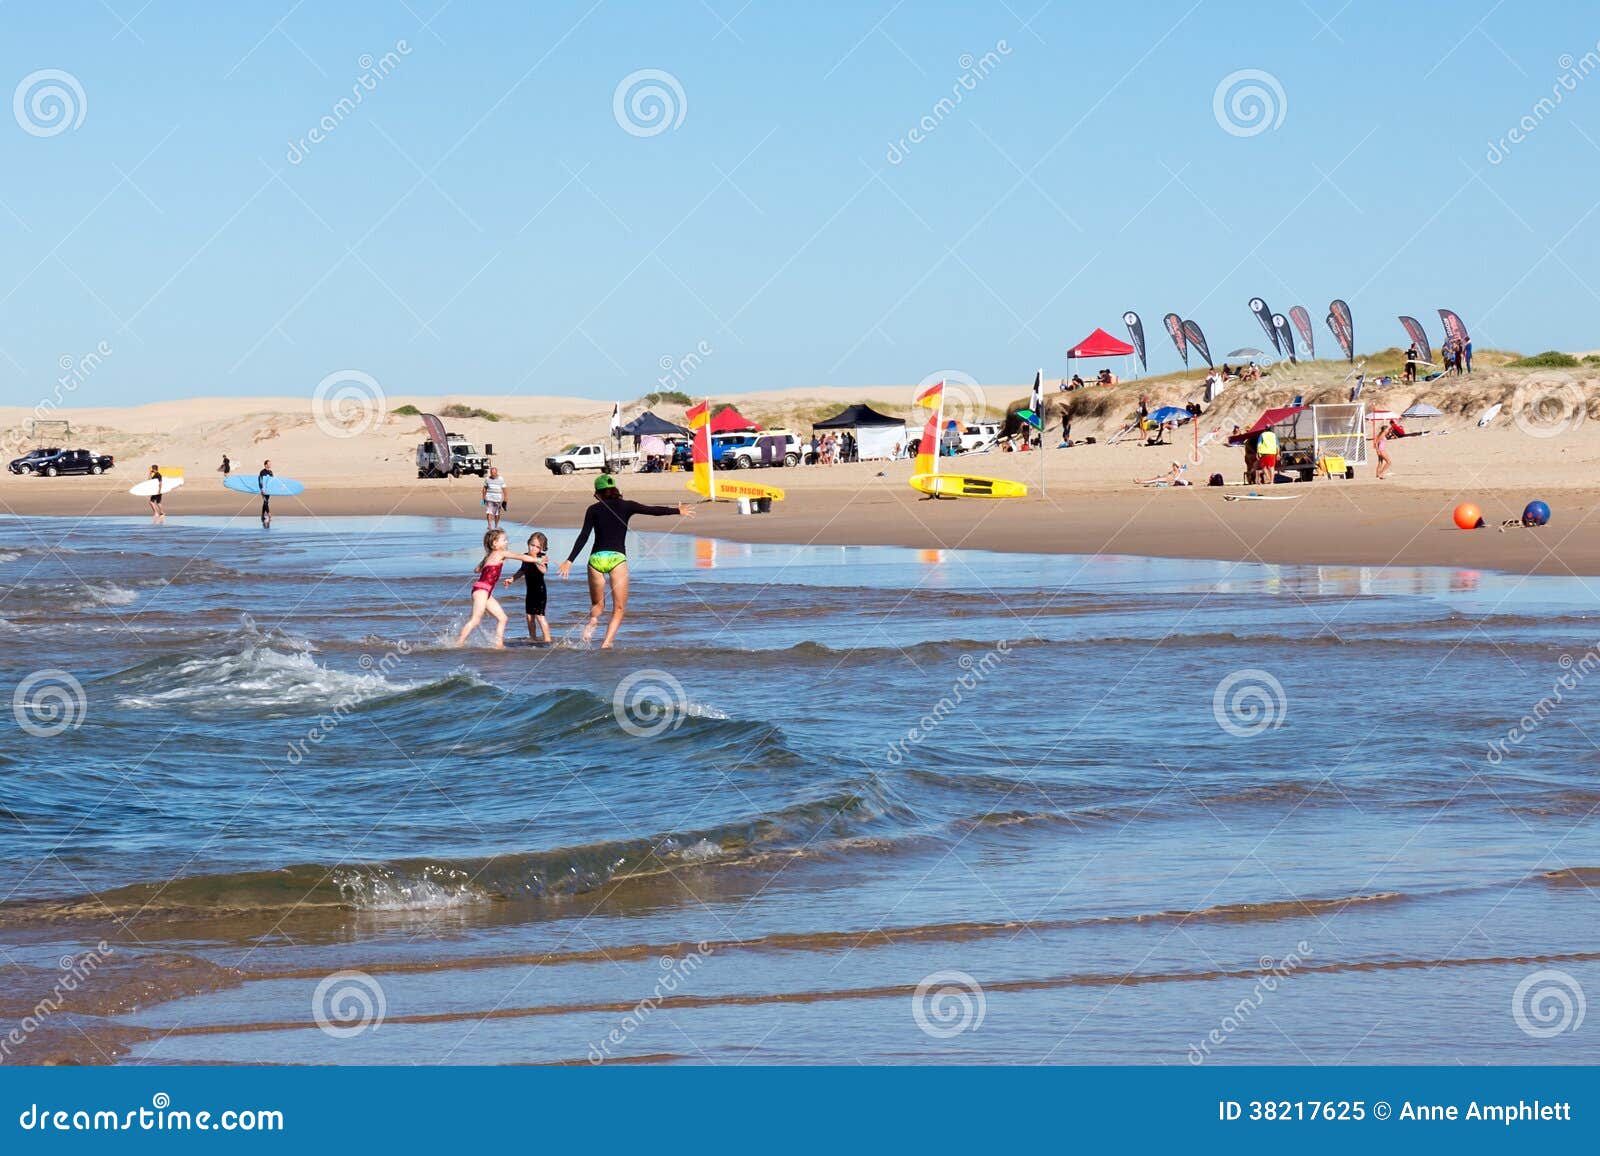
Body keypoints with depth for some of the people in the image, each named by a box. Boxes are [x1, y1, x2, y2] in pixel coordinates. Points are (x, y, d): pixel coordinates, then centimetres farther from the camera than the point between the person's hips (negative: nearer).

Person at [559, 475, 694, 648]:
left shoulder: (594, 509, 7)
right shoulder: (625, 506, 7)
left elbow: (583, 536, 1)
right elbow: (653, 510, 4)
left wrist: (570, 561, 0)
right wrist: (677, 511, 13)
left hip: (596, 558, 1)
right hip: (617, 558, -1)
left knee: (597, 604, 20)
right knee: (619, 608, 5)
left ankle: (593, 620, -13)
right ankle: (607, 642, -13)